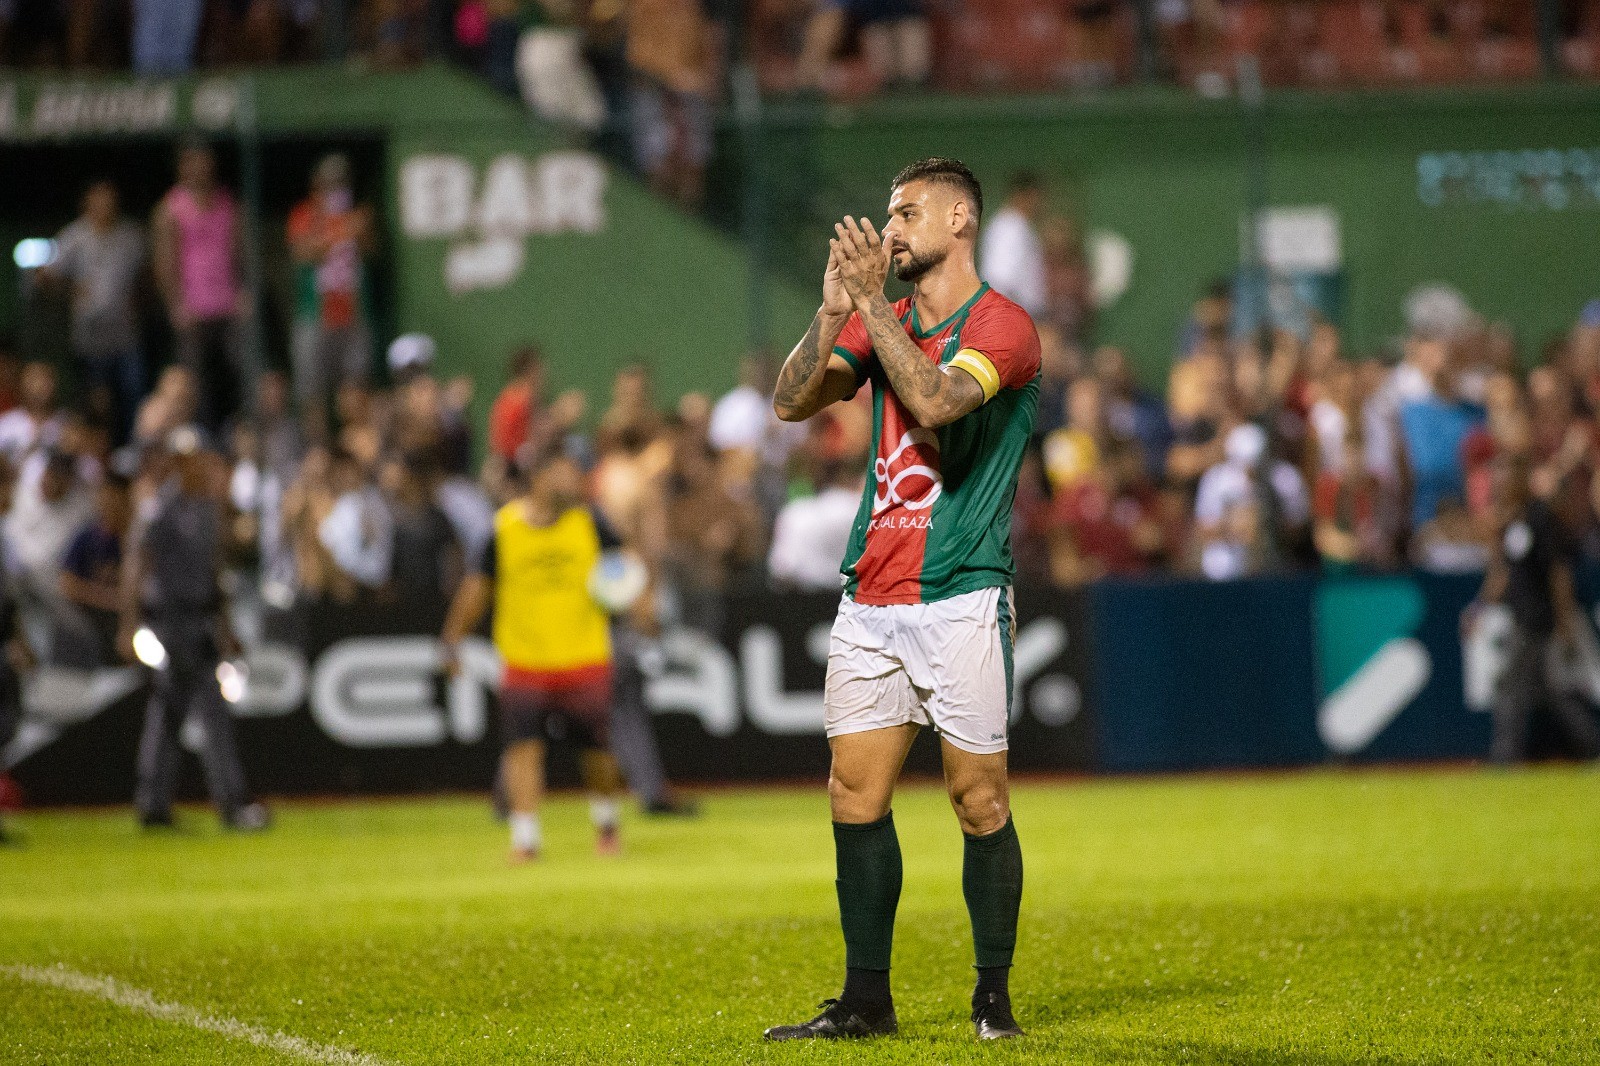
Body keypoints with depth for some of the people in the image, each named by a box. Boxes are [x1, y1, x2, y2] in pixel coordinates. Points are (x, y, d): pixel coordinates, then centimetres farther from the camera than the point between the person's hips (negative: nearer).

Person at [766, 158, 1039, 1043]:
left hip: (960, 600, -6)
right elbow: (792, 402, 5)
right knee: (856, 795, 3)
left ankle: (994, 997, 7)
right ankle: (866, 1001, 9)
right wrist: (834, 307, -7)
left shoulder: (1001, 325, -5)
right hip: (870, 598, 6)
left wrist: (871, 303, -17)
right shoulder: (880, 319, 16)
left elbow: (935, 399, -23)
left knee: (978, 798, -3)